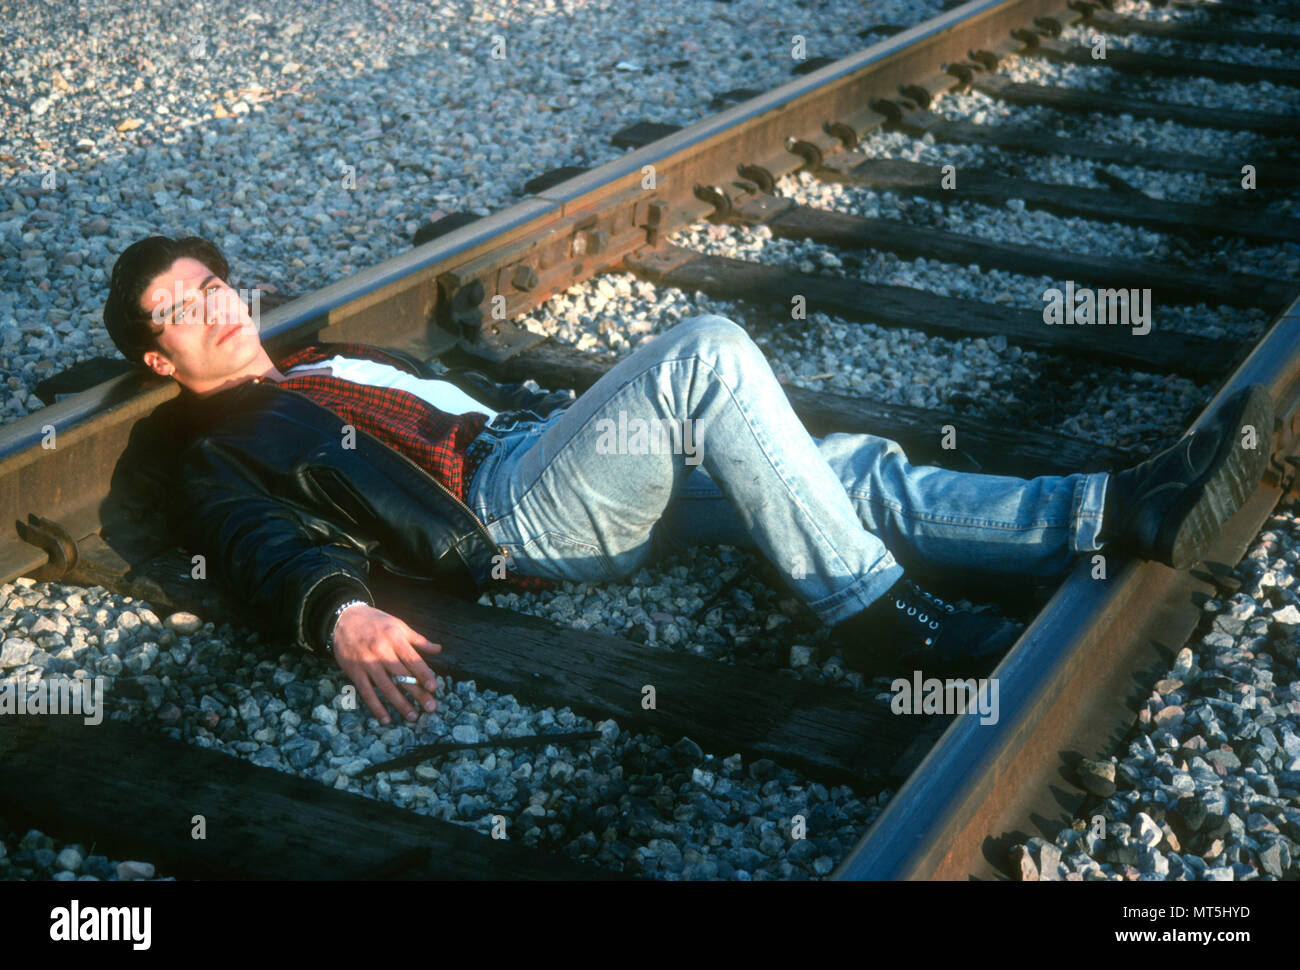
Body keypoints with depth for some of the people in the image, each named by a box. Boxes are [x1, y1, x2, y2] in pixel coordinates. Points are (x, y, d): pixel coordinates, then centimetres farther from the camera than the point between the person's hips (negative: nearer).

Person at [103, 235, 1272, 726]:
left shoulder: (340, 361, 33)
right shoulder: (224, 458, 10)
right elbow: (274, 554, -10)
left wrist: (587, 413, 27)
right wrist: (342, 611, -32)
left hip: (547, 448, 8)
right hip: (499, 509, -8)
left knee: (848, 469, -10)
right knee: (707, 353, -29)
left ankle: (1127, 512, -18)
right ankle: (886, 623, -29)